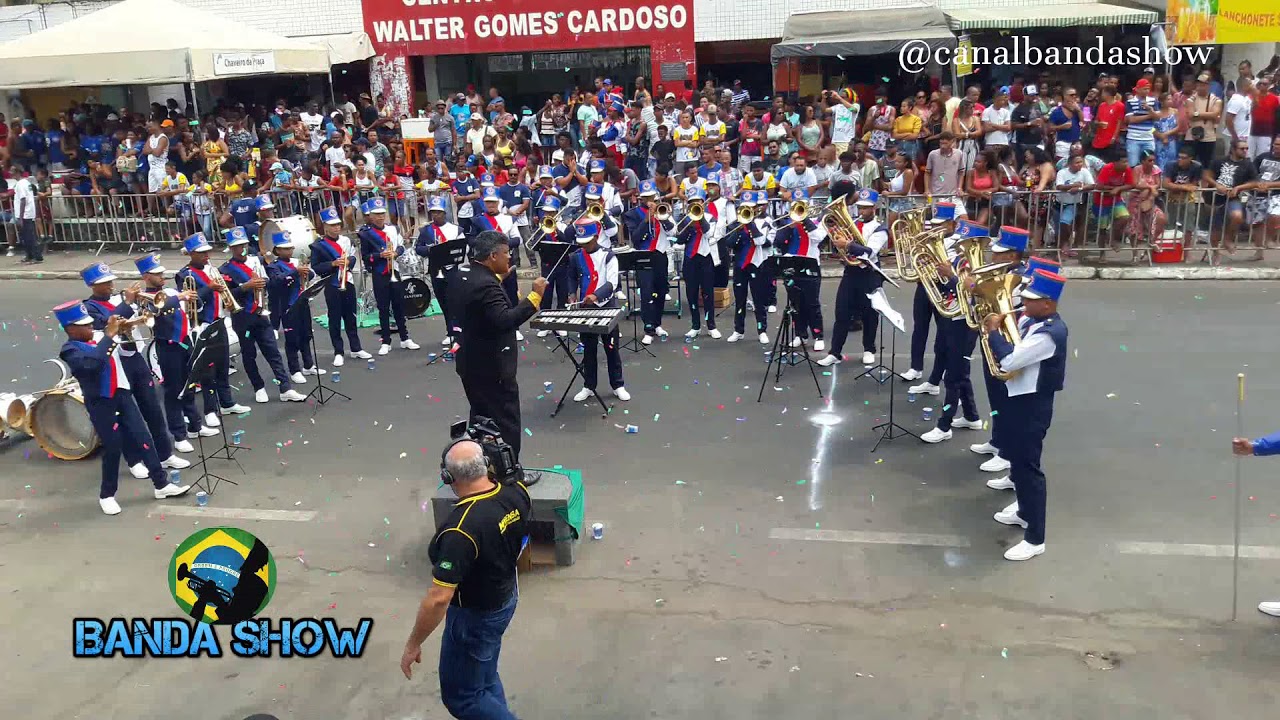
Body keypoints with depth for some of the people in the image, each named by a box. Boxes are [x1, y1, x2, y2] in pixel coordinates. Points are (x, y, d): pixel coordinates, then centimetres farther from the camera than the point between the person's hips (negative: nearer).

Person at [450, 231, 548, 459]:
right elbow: (505, 321, -34)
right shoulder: (486, 285, -25)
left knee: (482, 420, 22)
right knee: (506, 426, 0)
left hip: (471, 364, 10)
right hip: (492, 367, -10)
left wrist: (499, 278, 23)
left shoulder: (463, 279, 5)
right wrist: (535, 295, -31)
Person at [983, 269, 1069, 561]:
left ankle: (1035, 538, 5)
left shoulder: (1048, 334, -27)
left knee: (1027, 467, -4)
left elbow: (1008, 360, -31)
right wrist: (999, 324, -4)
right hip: (1019, 398, 10)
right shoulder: (1033, 320, 3)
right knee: (1017, 458, 24)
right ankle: (1025, 511, 43)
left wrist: (993, 332, -18)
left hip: (1031, 406, -10)